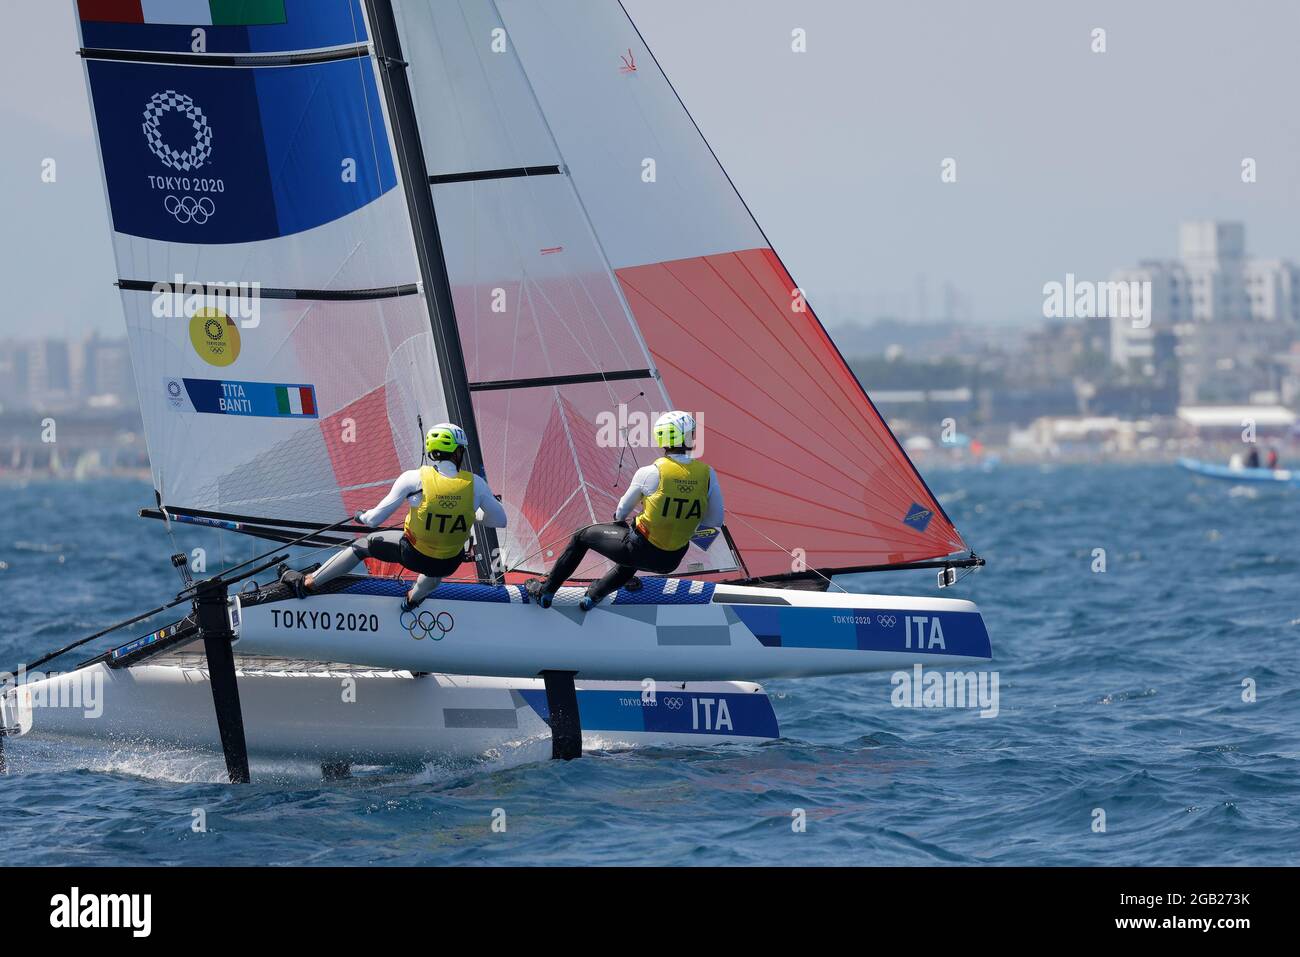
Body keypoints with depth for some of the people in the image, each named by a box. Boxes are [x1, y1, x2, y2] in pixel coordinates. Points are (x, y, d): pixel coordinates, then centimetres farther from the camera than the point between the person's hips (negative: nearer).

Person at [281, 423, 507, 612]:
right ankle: (415, 597, 57)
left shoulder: (414, 479, -17)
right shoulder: (476, 484, -15)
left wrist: (362, 518, 14)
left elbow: (375, 519, -11)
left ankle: (307, 583, 35)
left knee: (364, 545, 26)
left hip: (412, 555, -1)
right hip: (449, 565, 1)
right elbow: (500, 520, -1)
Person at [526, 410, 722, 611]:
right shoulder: (707, 474, -11)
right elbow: (716, 522, -1)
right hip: (672, 561, 4)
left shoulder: (650, 473, -18)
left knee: (583, 536, 24)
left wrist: (619, 517, 24)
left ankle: (545, 591, 35)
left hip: (642, 550, -4)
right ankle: (594, 595, 50)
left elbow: (623, 511, 0)